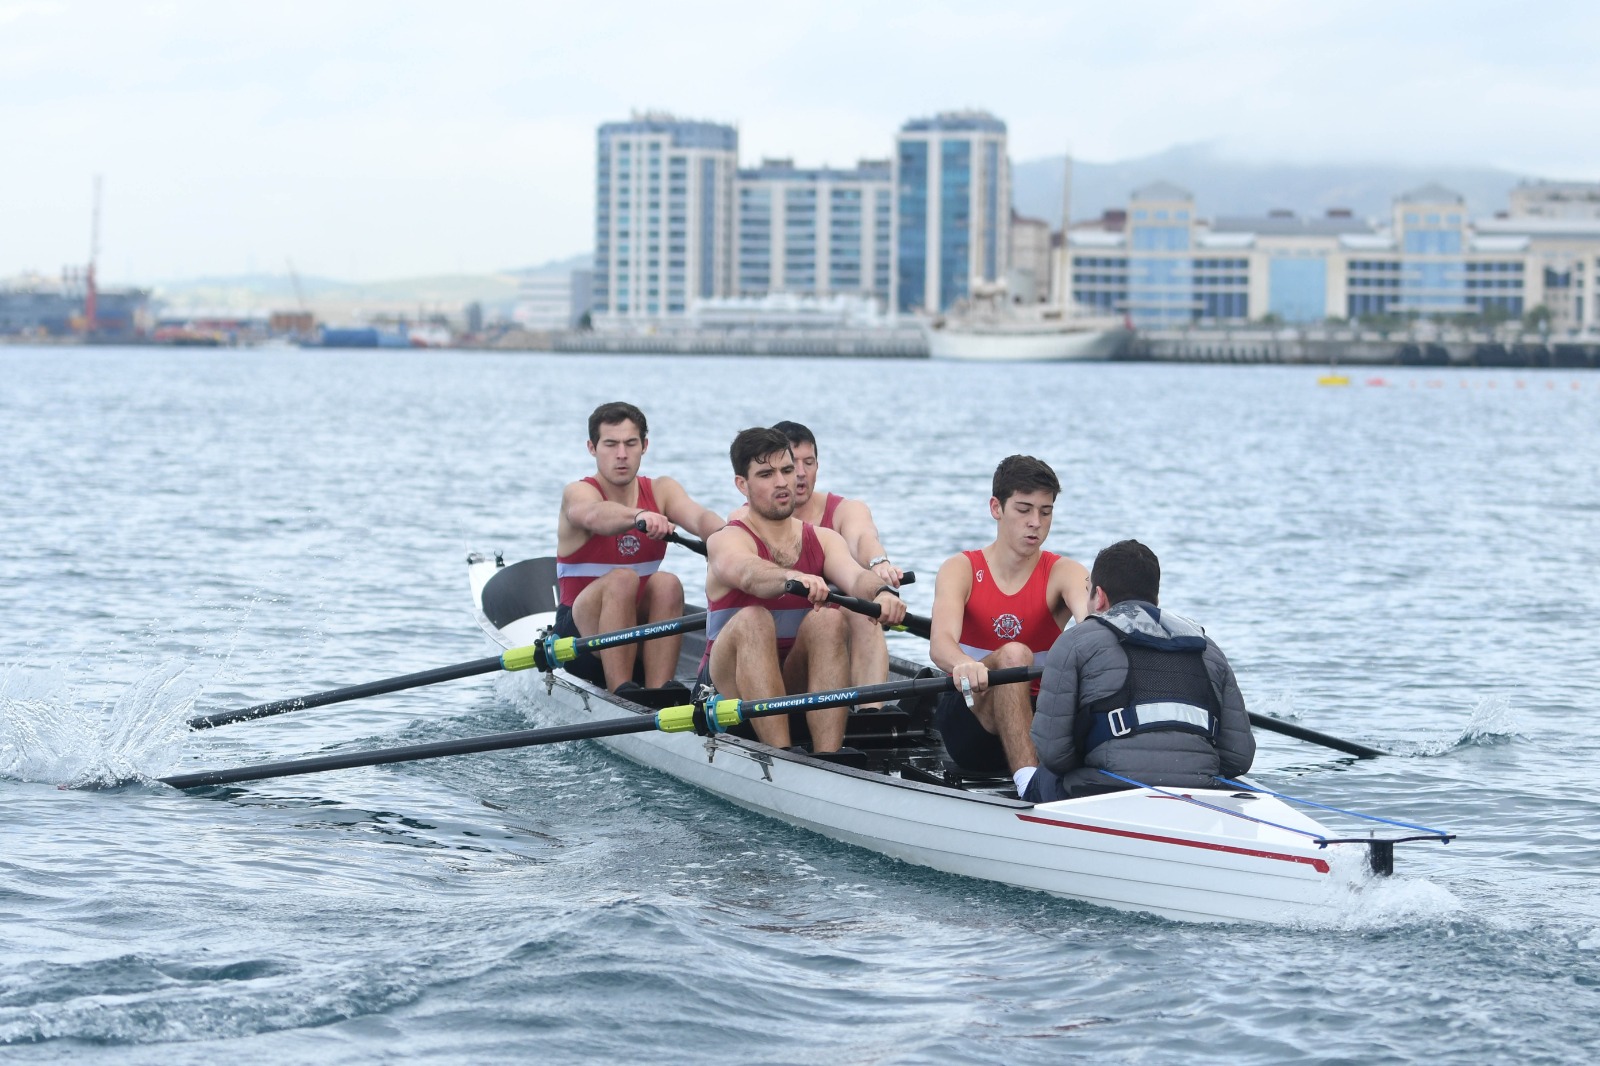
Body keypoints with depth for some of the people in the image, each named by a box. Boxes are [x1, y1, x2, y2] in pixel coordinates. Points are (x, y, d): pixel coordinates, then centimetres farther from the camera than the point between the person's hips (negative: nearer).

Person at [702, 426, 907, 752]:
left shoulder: (823, 540, 9)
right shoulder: (727, 541, -5)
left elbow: (854, 575, -14)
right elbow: (750, 574, -30)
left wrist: (882, 591, -39)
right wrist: (794, 578, -53)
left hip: (799, 686, 3)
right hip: (729, 687, -3)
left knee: (828, 619, -25)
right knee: (752, 620, -32)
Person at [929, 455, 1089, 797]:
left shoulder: (1064, 573, 1)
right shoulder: (961, 570, -2)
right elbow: (940, 643, -22)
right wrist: (963, 665, -48)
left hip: (1042, 719, 2)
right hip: (969, 715, -2)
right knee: (1014, 655, -31)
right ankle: (1027, 781, -48)